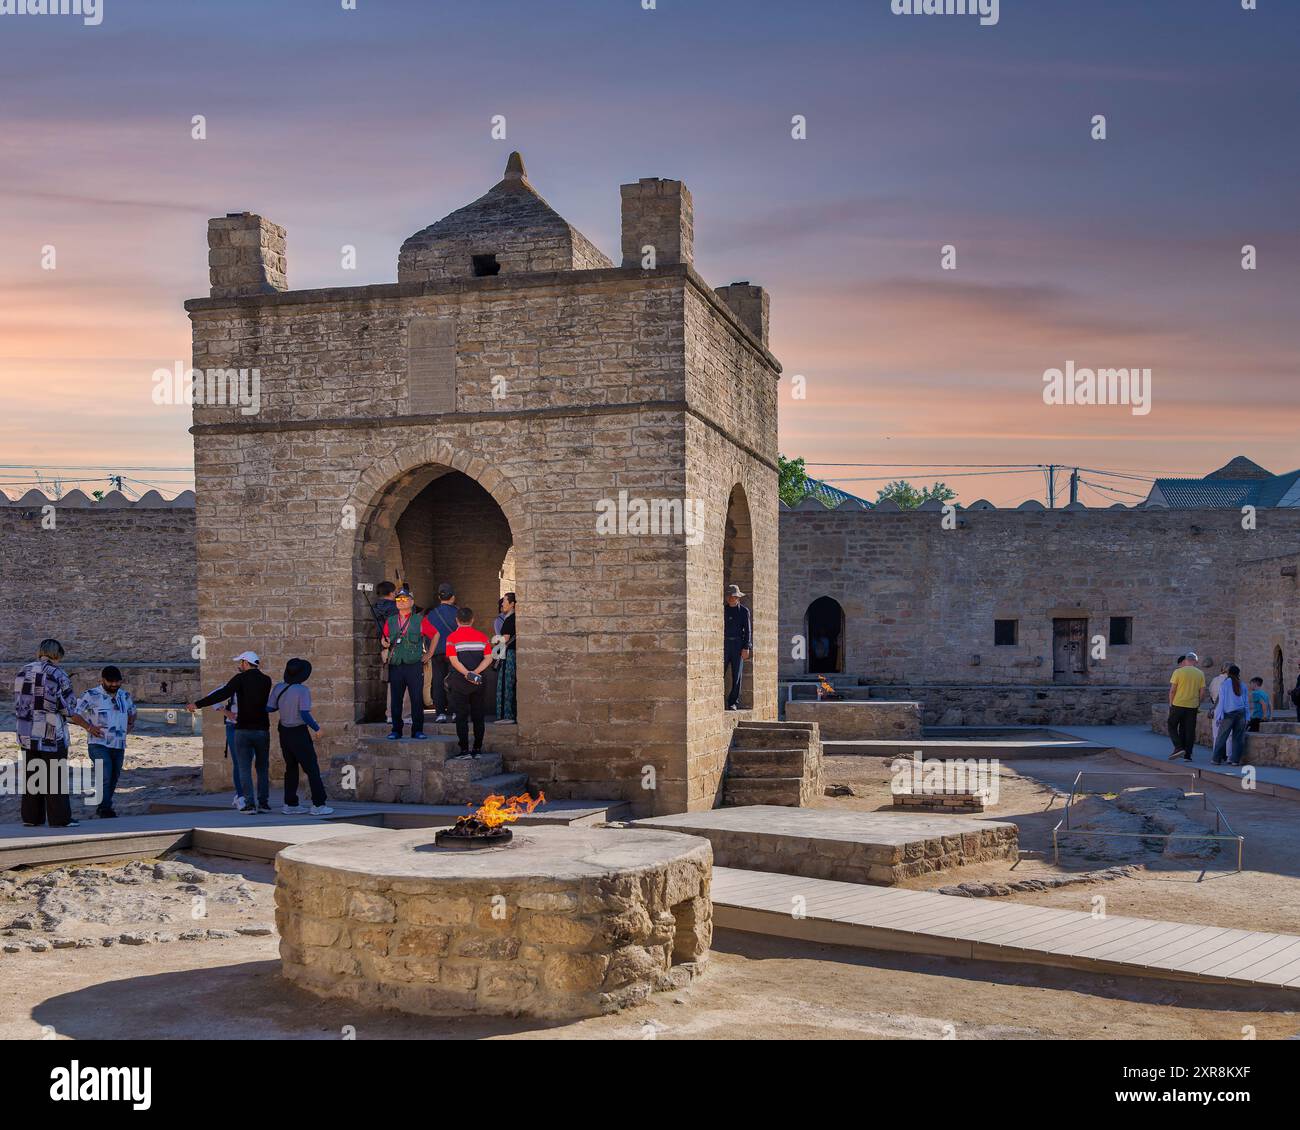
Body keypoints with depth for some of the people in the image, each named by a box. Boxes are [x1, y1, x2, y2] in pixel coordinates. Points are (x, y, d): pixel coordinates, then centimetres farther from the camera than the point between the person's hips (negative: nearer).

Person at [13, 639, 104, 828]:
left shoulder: (22, 673, 8)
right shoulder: (57, 675, -10)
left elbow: (19, 704, 13)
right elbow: (69, 710, -10)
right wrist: (88, 727, 0)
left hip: (26, 735, 6)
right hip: (51, 735, -6)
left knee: (31, 776, 13)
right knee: (55, 777, 1)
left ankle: (31, 817, 15)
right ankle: (59, 819, 3)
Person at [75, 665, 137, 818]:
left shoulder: (125, 695, 11)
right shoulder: (92, 695, -7)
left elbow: (132, 711, 31)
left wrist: (130, 724, 15)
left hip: (119, 745, 6)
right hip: (99, 744, -6)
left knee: (114, 779, 10)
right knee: (105, 777, -18)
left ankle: (101, 807, 24)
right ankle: (105, 810, -17)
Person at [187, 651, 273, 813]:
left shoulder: (241, 679, -7)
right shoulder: (266, 680, 5)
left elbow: (222, 694, -20)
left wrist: (198, 704, -21)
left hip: (243, 729, -3)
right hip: (262, 729, 3)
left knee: (244, 768, 2)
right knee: (263, 768, 13)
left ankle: (250, 804, -4)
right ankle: (264, 803, 10)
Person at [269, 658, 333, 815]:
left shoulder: (278, 688, -2)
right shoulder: (303, 690, -18)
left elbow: (269, 709, 3)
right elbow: (305, 715, -23)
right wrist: (316, 728, -9)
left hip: (284, 732, 6)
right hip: (299, 733, -6)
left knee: (291, 767, 16)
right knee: (312, 768, 0)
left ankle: (290, 804, 15)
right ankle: (318, 805, -2)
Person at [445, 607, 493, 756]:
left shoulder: (452, 638, -4)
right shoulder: (482, 637, 5)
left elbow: (454, 661, -14)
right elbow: (488, 658, -4)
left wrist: (467, 674, -16)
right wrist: (475, 673, -11)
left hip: (459, 682, -3)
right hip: (478, 682, 3)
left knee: (461, 717, 1)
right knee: (478, 716, 10)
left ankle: (464, 750, -2)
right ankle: (478, 749, 10)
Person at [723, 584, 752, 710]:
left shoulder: (744, 611, 5)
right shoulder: (722, 610, 10)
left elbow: (748, 630, 3)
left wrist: (746, 648, -6)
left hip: (738, 645, -1)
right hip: (724, 644, 1)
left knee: (737, 676, 1)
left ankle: (733, 702, 7)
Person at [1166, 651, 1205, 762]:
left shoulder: (1178, 672, -6)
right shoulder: (1200, 674, 2)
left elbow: (1172, 690, -7)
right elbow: (1202, 692, 2)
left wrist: (1170, 703, 3)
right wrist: (1198, 703, 15)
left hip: (1178, 704, -3)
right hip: (1192, 706, 3)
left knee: (1172, 727, 10)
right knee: (1190, 731, 8)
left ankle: (1178, 748, -7)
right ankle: (1187, 755, 8)